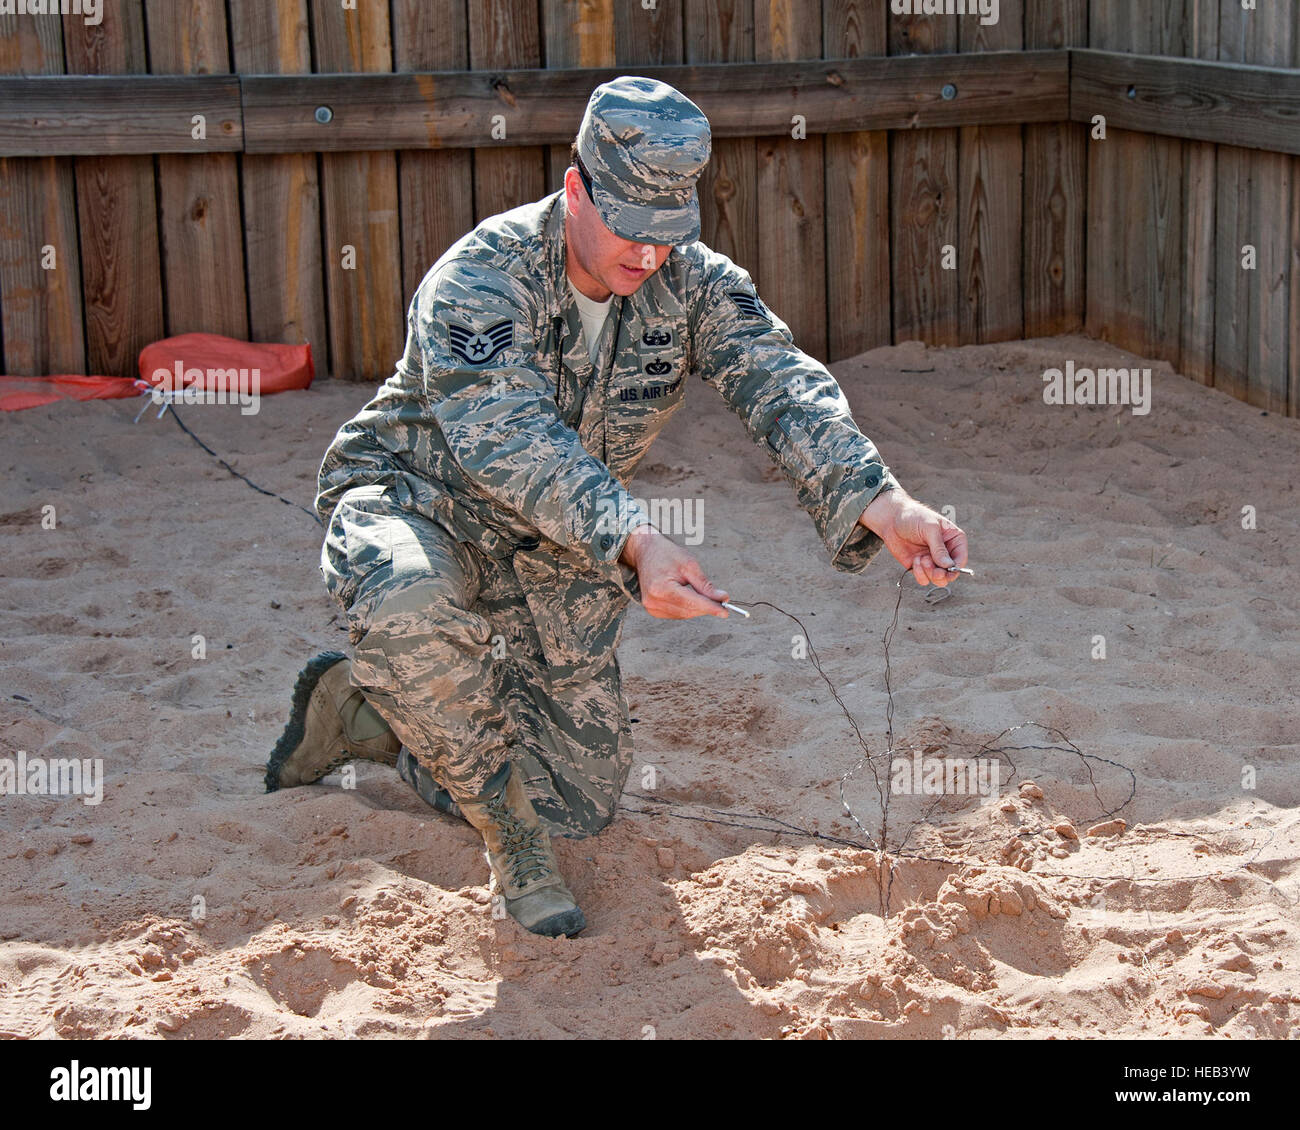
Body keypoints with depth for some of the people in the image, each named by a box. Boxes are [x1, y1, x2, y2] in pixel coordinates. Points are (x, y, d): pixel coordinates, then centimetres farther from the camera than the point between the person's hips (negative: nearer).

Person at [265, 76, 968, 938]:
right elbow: (511, 440, -42)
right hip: (415, 502, -5)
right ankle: (511, 830, -17)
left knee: (581, 800, 4)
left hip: (556, 558, 5)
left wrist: (885, 506, -47)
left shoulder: (696, 284, -12)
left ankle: (364, 713, 26)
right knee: (409, 607, -42)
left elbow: (784, 392, -27)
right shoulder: (480, 279, -27)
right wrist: (637, 546, -58)